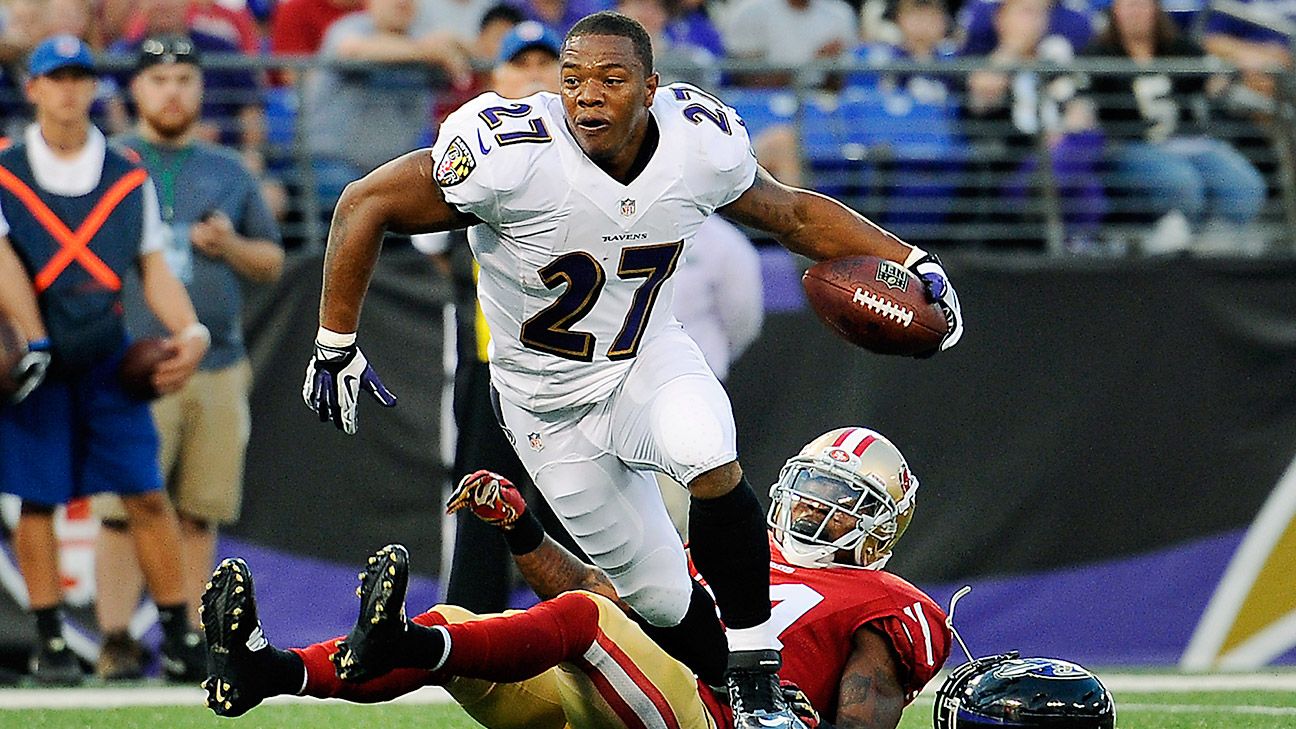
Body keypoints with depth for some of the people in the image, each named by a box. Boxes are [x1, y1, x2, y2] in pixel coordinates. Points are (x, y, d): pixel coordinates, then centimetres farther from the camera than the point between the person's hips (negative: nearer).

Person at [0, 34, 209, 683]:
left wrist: (189, 330, -8)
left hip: (107, 356, 2)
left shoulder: (130, 179, 9)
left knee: (147, 493, -3)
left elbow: (153, 268, 10)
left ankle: (178, 632, 2)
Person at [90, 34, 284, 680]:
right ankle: (115, 640, -7)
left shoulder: (229, 173, 17)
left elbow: (272, 263, 19)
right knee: (123, 509, -9)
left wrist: (230, 245, -3)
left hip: (218, 366, 3)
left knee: (199, 512, 4)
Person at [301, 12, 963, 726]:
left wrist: (912, 262, -4)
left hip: (650, 359, 2)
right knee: (661, 600, -1)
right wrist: (335, 345, -16)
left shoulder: (699, 144, -16)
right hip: (549, 399, -2)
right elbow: (367, 205, -19)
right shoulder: (516, 155, -29)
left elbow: (794, 214, 5)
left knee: (706, 454, -32)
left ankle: (756, 671, -17)